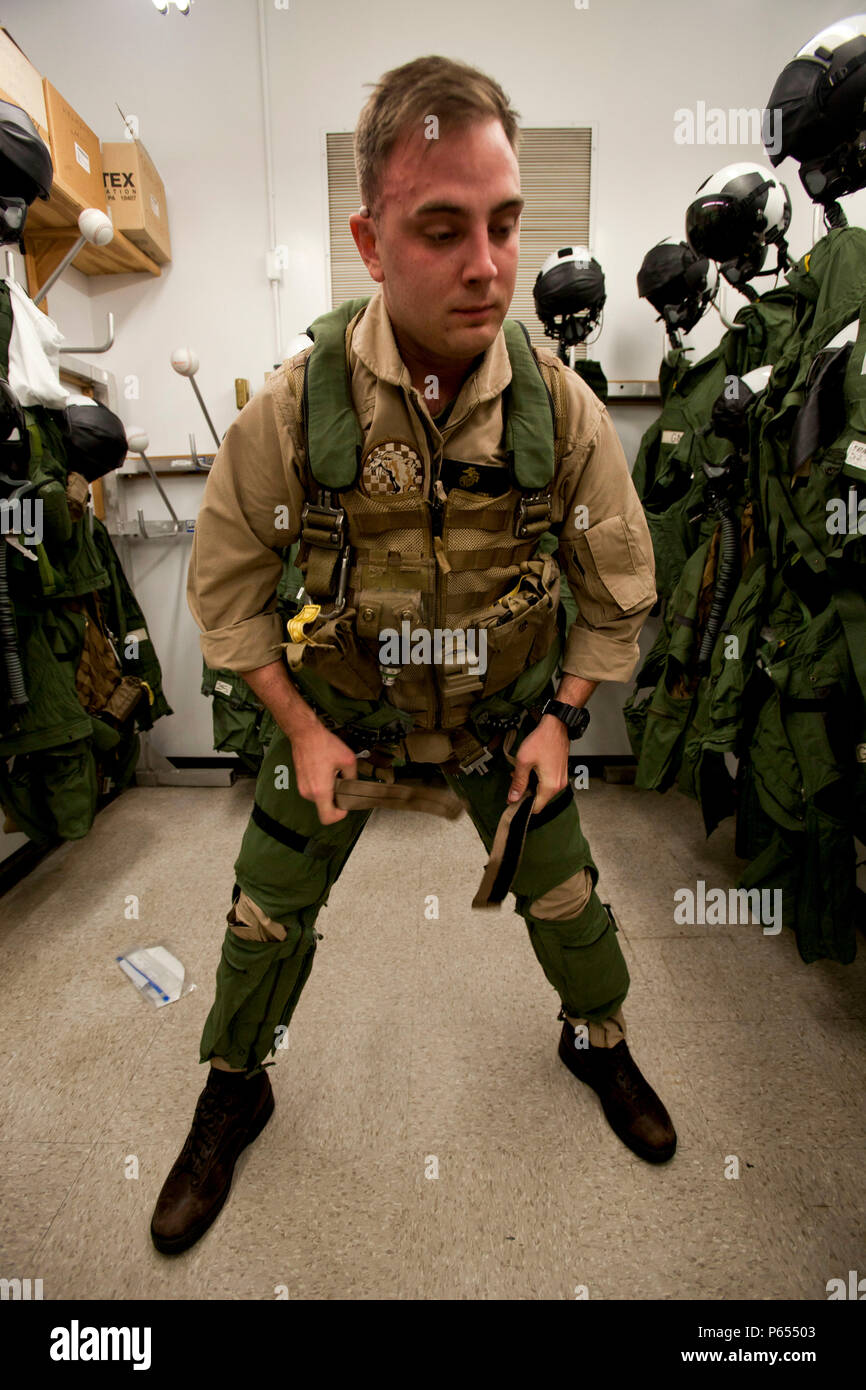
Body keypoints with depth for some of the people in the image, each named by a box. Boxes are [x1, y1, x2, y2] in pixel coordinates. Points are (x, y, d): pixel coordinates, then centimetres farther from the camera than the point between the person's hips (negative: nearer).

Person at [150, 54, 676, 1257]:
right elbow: (226, 587, -6)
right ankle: (233, 1093, 40)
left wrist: (560, 722, -6)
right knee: (267, 917, 9)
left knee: (567, 902, 13)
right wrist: (302, 729, -11)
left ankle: (599, 1043, 48)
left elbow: (618, 591, -1)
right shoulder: (294, 407, -18)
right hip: (338, 714, 0)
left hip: (507, 716, 1)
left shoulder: (563, 409, -15)